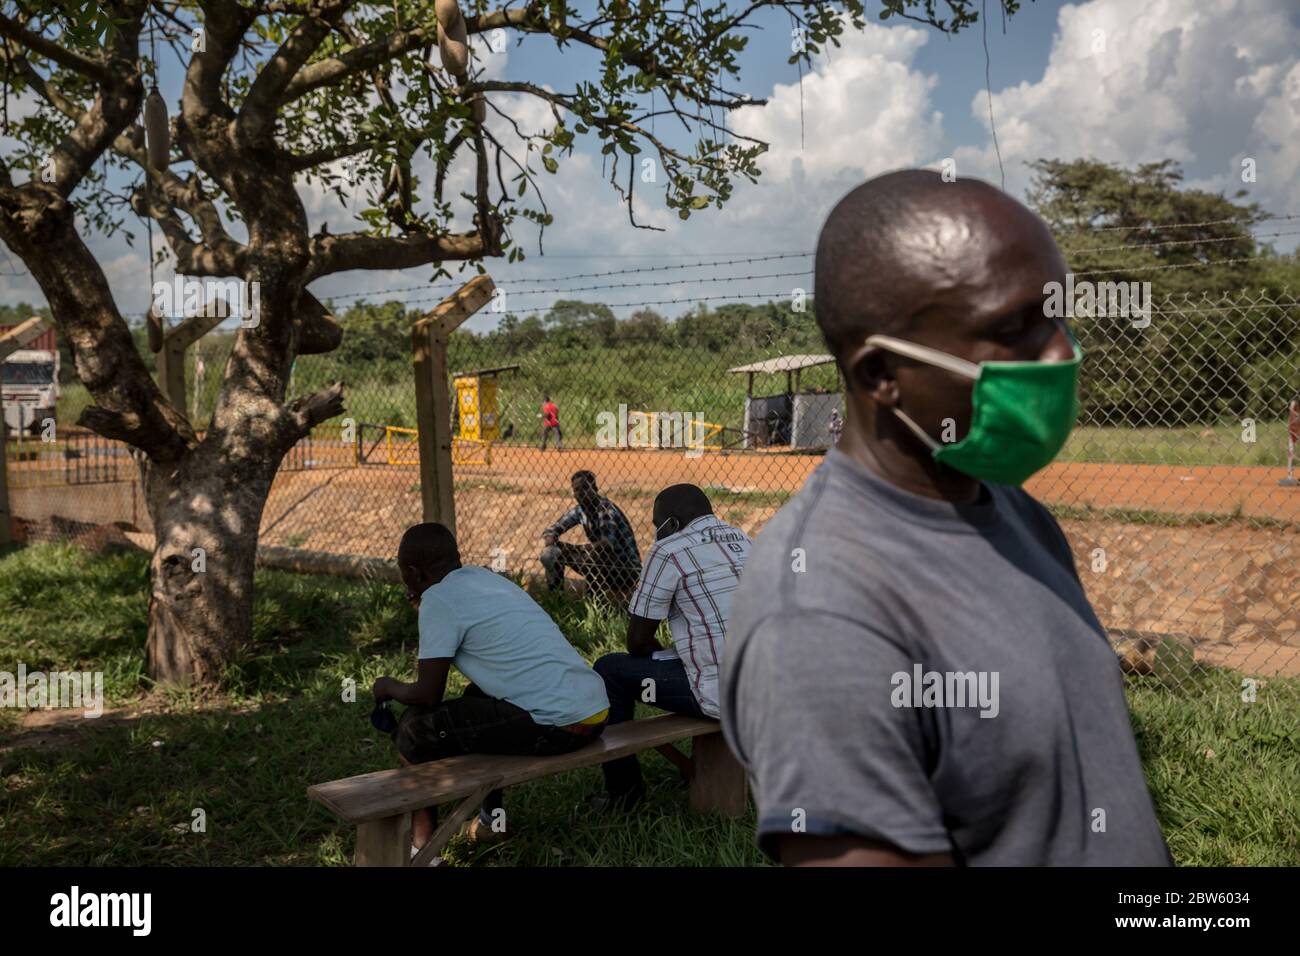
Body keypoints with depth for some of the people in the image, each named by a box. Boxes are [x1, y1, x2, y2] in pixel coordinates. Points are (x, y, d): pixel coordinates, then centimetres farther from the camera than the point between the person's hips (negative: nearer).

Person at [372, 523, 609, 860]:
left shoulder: (438, 599, -5)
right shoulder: (486, 578, 19)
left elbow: (427, 697, -3)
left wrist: (390, 687, 16)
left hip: (559, 726, -9)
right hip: (594, 711, 9)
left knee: (415, 727, 4)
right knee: (478, 697, 32)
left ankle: (422, 843, 17)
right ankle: (491, 819, 40)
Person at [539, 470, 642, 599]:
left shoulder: (606, 508, -22)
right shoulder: (579, 510, 1)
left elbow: (608, 543, -36)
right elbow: (552, 530, 4)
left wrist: (574, 548, -38)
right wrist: (550, 543, -20)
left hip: (627, 570, -8)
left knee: (594, 555, -37)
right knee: (555, 550, 2)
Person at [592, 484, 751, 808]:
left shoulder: (669, 550, -9)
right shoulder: (742, 539, 14)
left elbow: (638, 641, -5)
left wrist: (661, 655, 16)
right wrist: (670, 655, 29)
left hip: (723, 695, -8)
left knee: (609, 670, 7)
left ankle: (624, 793, 15)